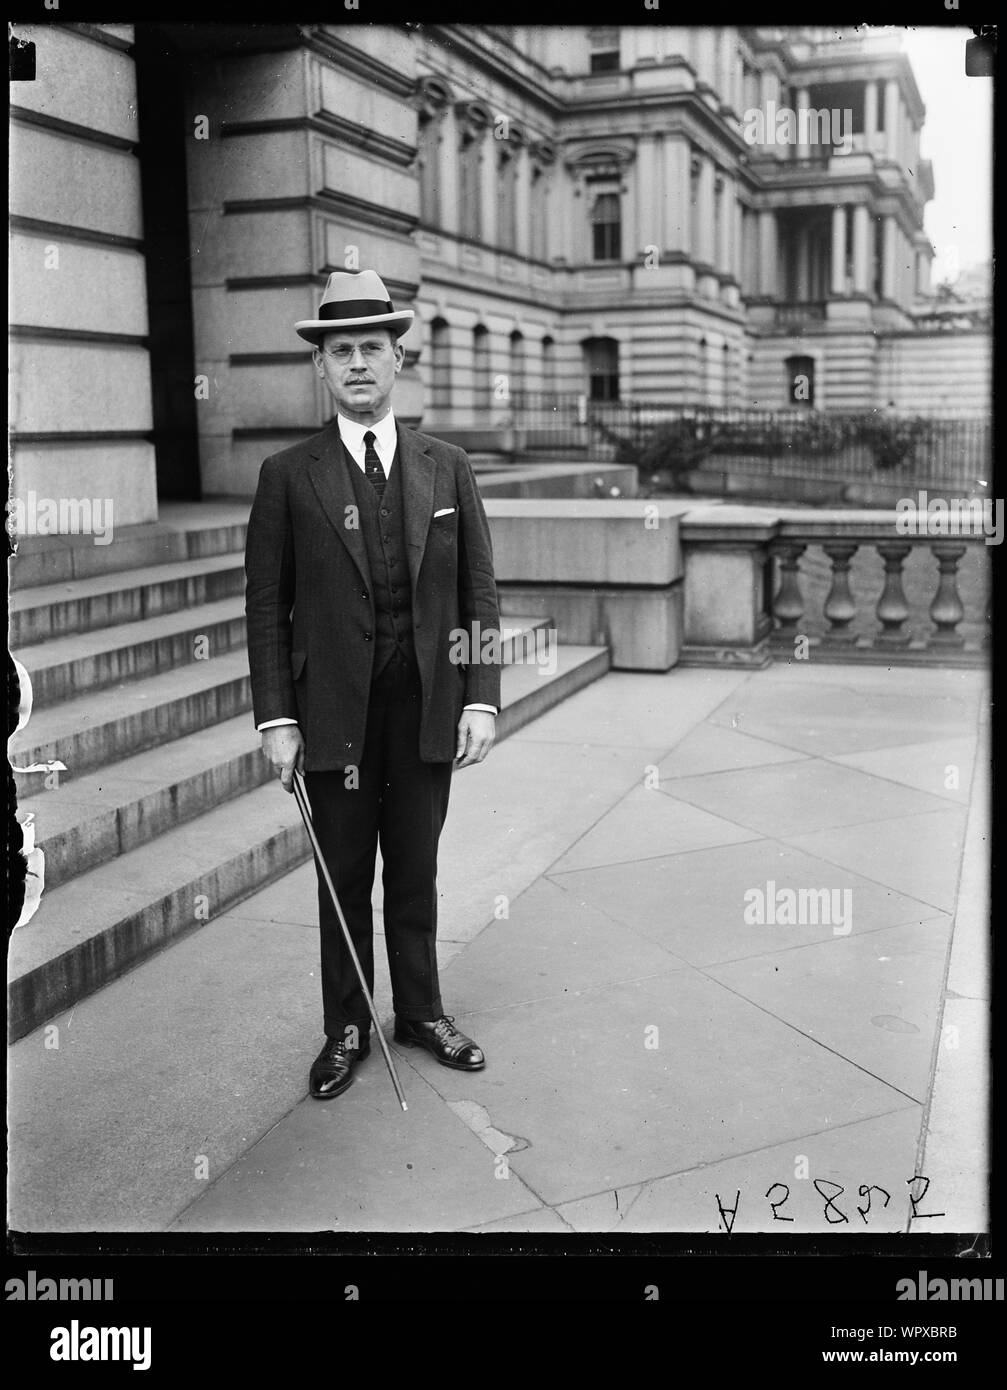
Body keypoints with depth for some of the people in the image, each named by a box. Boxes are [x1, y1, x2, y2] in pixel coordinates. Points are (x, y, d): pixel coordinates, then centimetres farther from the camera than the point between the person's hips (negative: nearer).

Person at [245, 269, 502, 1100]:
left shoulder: (447, 468, 5)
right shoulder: (289, 476, -1)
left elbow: (479, 591, 4)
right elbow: (267, 605, -1)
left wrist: (482, 698, -4)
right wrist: (276, 718, -7)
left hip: (427, 707, 2)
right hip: (333, 713, -1)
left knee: (416, 873, 14)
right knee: (344, 877, 10)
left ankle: (422, 1012, 31)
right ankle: (347, 1029, 25)